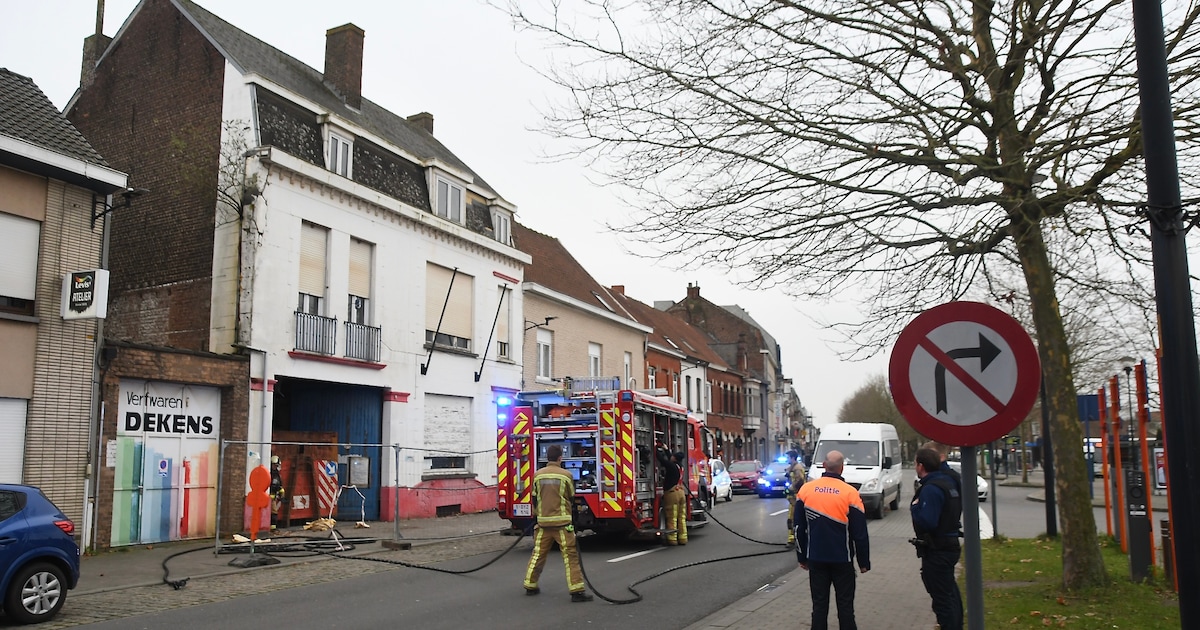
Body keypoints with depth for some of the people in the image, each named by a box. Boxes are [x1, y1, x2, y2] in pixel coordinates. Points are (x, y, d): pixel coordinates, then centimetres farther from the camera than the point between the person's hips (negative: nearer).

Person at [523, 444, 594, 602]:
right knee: (570, 555, -2)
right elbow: (572, 498, 5)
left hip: (543, 521, 4)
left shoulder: (538, 475, 2)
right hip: (562, 521, -4)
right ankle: (576, 590, -5)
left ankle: (530, 585, 23)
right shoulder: (566, 475, -6)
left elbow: (534, 499, 11)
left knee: (538, 553, 15)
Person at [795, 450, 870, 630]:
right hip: (842, 559, -2)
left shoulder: (805, 489, -2)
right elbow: (860, 533, -7)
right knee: (845, 604, 7)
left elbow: (799, 529, 5)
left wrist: (802, 557, 14)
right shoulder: (850, 493, -11)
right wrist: (864, 562, 3)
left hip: (816, 558, 2)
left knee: (819, 604, 9)